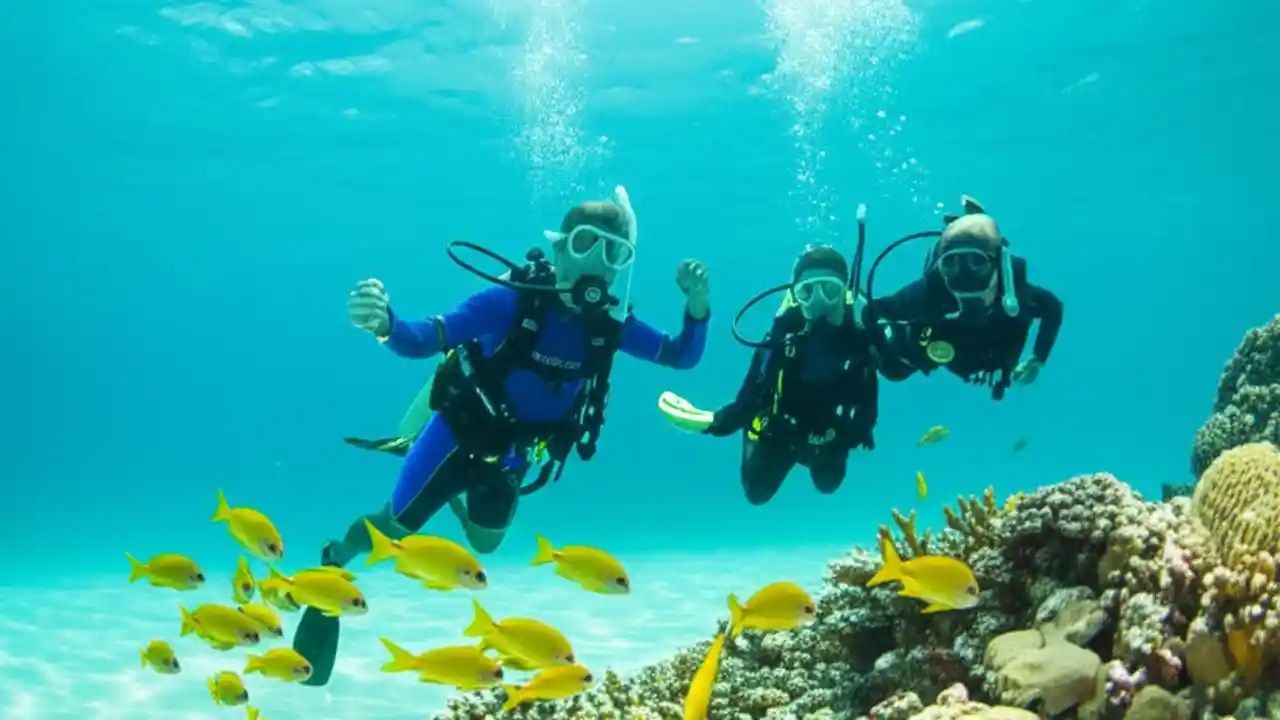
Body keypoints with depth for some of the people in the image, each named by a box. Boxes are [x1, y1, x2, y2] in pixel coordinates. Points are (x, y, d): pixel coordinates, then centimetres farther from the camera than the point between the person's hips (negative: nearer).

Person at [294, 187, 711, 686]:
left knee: (484, 543, 26)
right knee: (393, 529, 7)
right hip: (460, 433, -4)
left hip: (512, 454, 5)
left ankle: (455, 499, 59)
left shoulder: (609, 324, -17)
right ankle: (333, 563, 40)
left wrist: (698, 307, -28)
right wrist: (383, 325, -60)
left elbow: (682, 357, -8)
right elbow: (423, 340, -37)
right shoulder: (514, 298, -31)